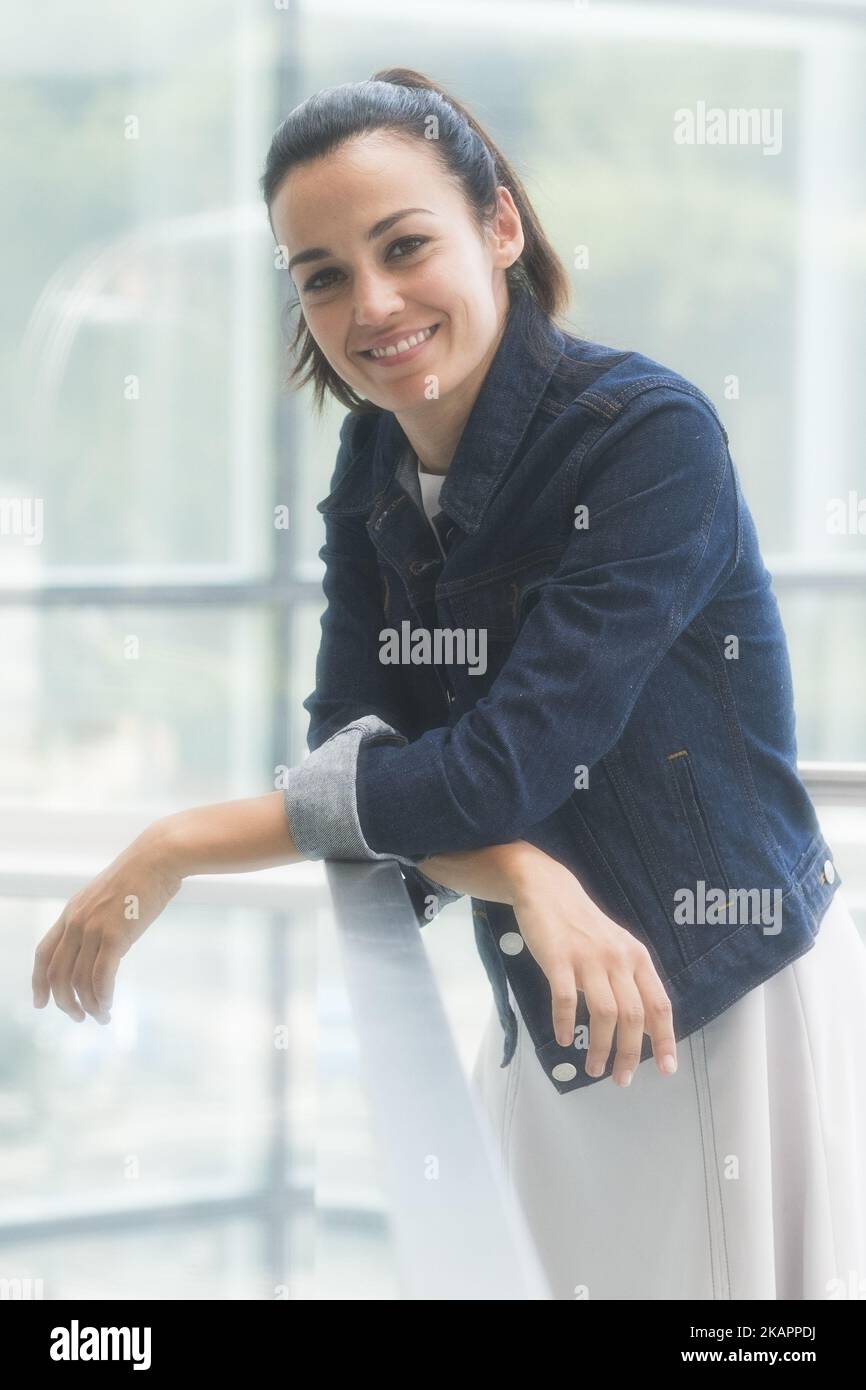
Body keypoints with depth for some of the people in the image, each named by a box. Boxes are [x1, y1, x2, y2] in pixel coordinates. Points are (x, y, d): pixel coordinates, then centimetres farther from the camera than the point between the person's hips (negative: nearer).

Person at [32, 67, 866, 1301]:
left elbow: (500, 770, -23)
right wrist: (526, 880, -25)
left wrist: (178, 851, -17)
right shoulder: (373, 468, 1)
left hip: (735, 1004, -6)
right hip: (550, 1015, 6)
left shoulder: (650, 436, -20)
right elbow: (351, 752, -3)